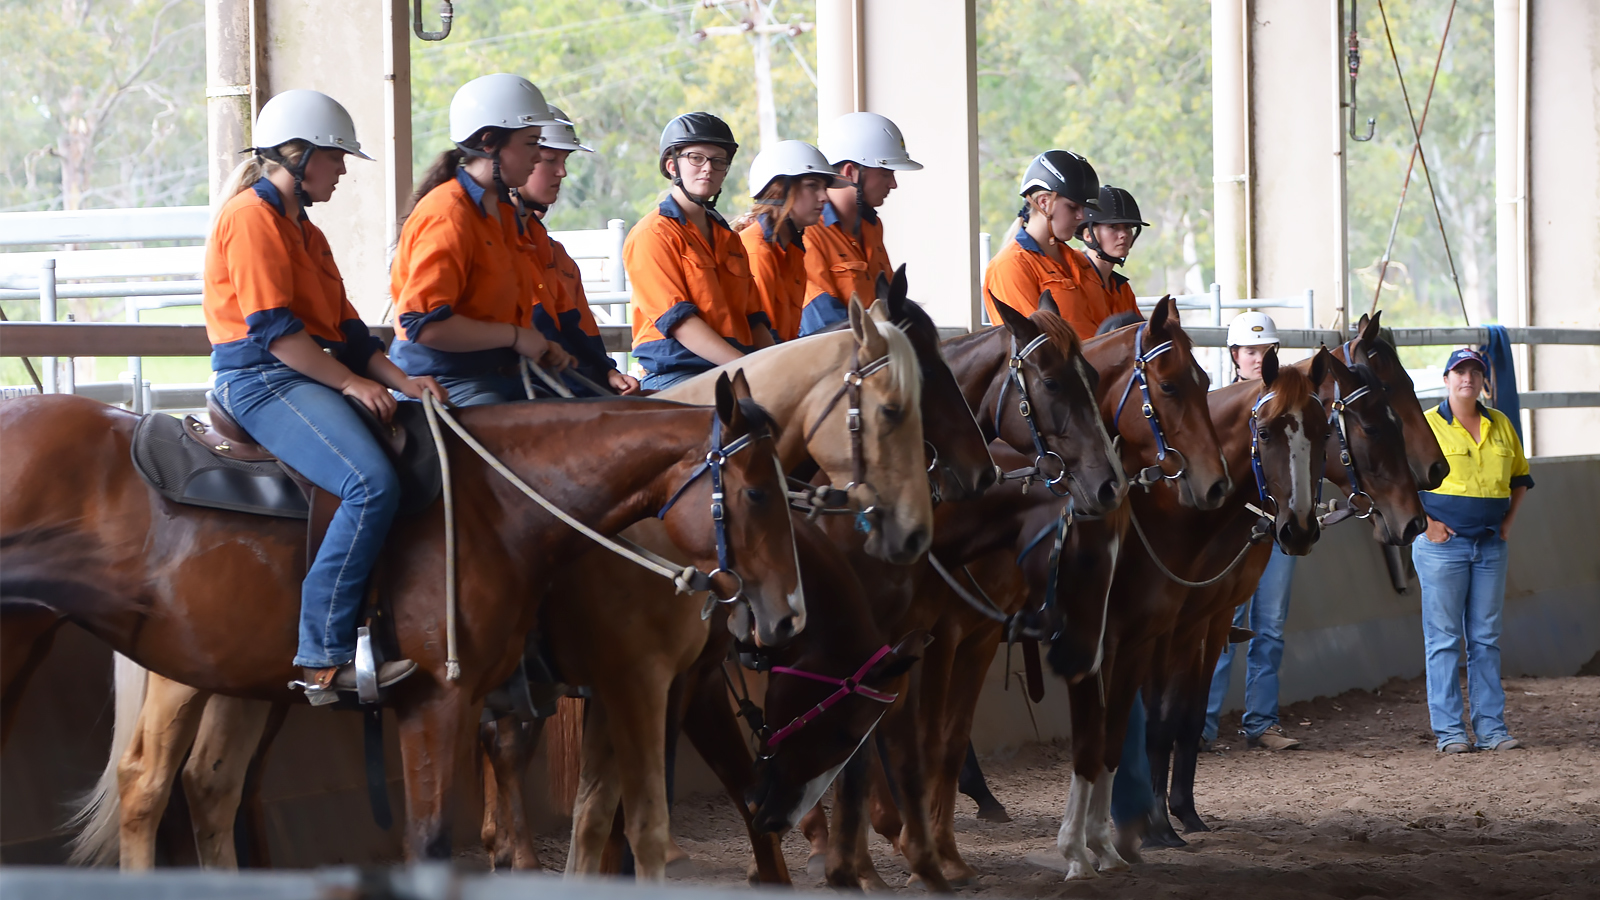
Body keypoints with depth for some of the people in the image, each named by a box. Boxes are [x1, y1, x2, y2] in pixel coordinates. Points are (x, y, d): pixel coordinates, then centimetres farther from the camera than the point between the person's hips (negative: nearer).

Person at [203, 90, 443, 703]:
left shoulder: (305, 231, 24)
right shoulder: (252, 216, -8)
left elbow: (344, 328, 19)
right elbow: (273, 328, -16)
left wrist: (401, 380, 4)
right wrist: (352, 382, -15)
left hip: (309, 378, 10)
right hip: (262, 380, -10)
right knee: (372, 484, -29)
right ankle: (324, 659, -31)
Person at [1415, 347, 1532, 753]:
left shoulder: (1501, 425, 10)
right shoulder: (1425, 425, -4)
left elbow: (1520, 476, 23)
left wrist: (1509, 519, 9)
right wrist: (1424, 521, -10)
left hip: (1490, 545, 4)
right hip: (1443, 542, -4)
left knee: (1486, 639, 7)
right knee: (1444, 638, -2)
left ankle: (1491, 727, 11)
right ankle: (1449, 730, 1)